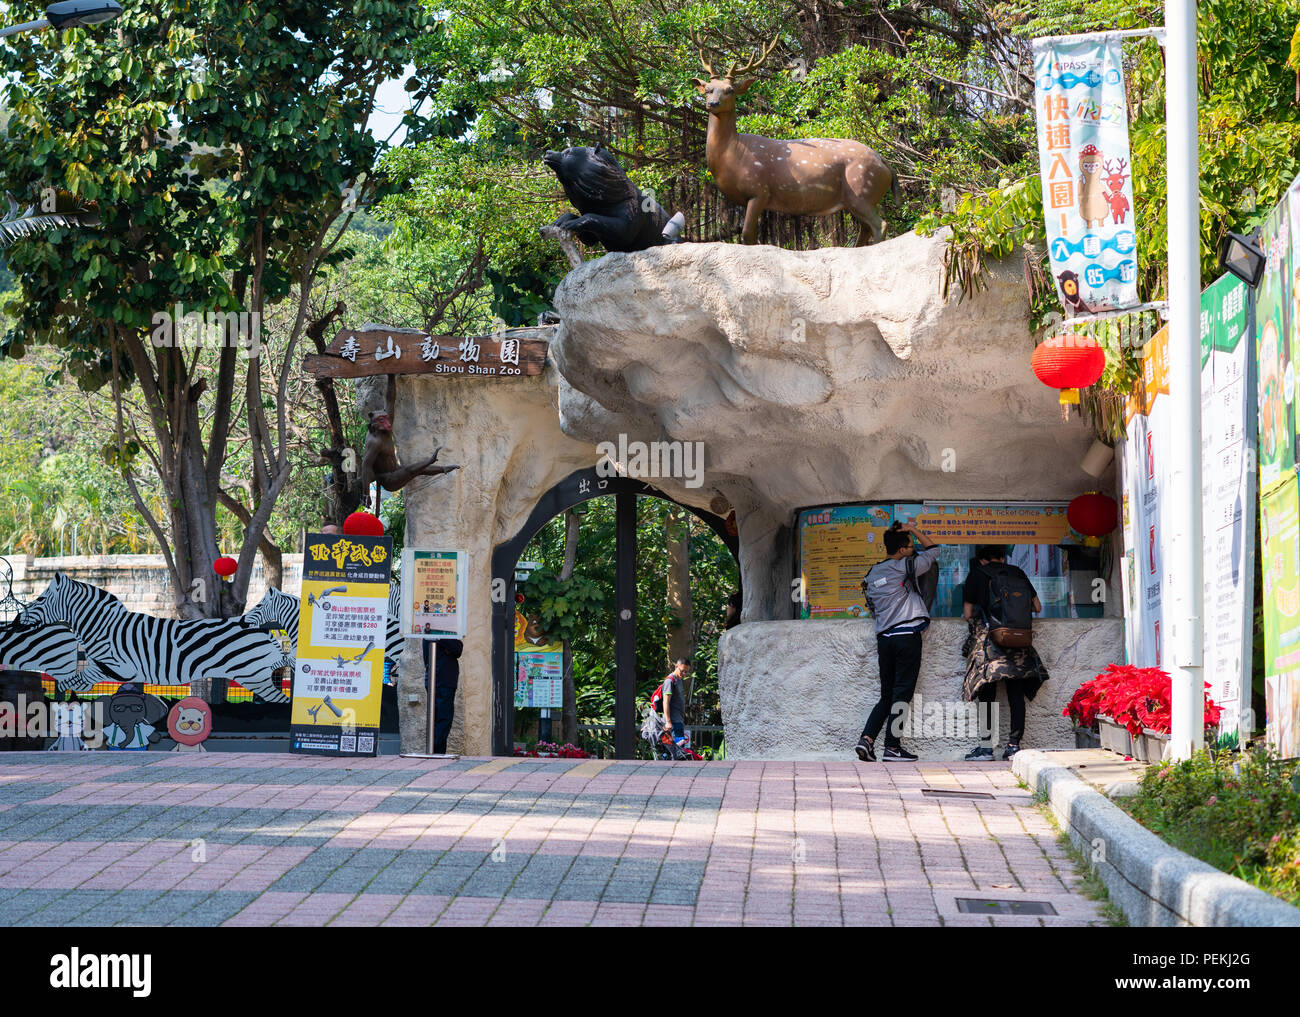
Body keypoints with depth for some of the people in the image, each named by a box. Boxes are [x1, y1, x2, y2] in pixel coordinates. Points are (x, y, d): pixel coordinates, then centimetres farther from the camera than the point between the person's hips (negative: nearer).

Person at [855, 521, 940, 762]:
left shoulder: (872, 574, 13)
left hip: (884, 638, 6)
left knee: (887, 695, 12)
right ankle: (893, 747, -4)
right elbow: (933, 550, 6)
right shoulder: (903, 567, -6)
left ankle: (867, 739, -2)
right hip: (907, 637, -6)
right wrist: (913, 529, 11)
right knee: (902, 693, -3)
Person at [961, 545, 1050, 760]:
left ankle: (986, 745, -4)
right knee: (1016, 694, 6)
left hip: (989, 640, -3)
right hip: (1019, 640, 3)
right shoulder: (1018, 574, 12)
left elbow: (968, 613, 6)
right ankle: (1014, 744, 3)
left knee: (987, 694, -1)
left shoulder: (978, 575, 4)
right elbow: (1038, 608, 17)